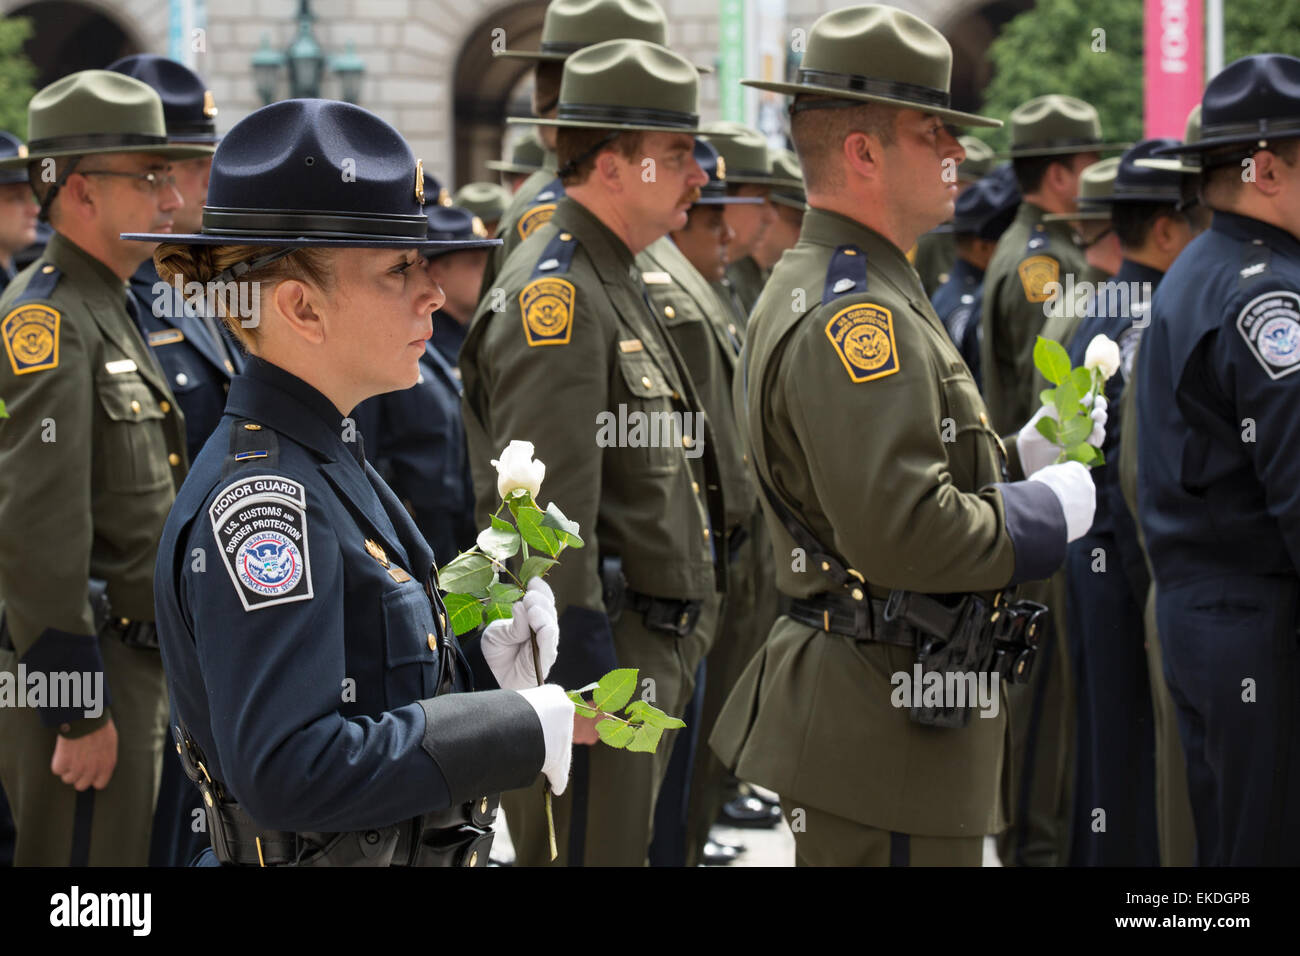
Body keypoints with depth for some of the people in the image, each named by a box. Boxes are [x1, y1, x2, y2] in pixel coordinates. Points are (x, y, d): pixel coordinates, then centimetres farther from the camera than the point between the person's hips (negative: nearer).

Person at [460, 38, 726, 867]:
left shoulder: (614, 287, 17)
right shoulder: (555, 297, -16)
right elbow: (549, 508, -22)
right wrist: (579, 674, -24)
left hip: (649, 652, 10)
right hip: (600, 649, -10)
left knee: (628, 847, 14)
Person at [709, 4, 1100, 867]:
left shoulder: (808, 292, 16)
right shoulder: (856, 318, -19)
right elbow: (899, 532, -28)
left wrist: (1013, 464, 11)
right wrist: (1047, 511, -13)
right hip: (885, 726, -11)